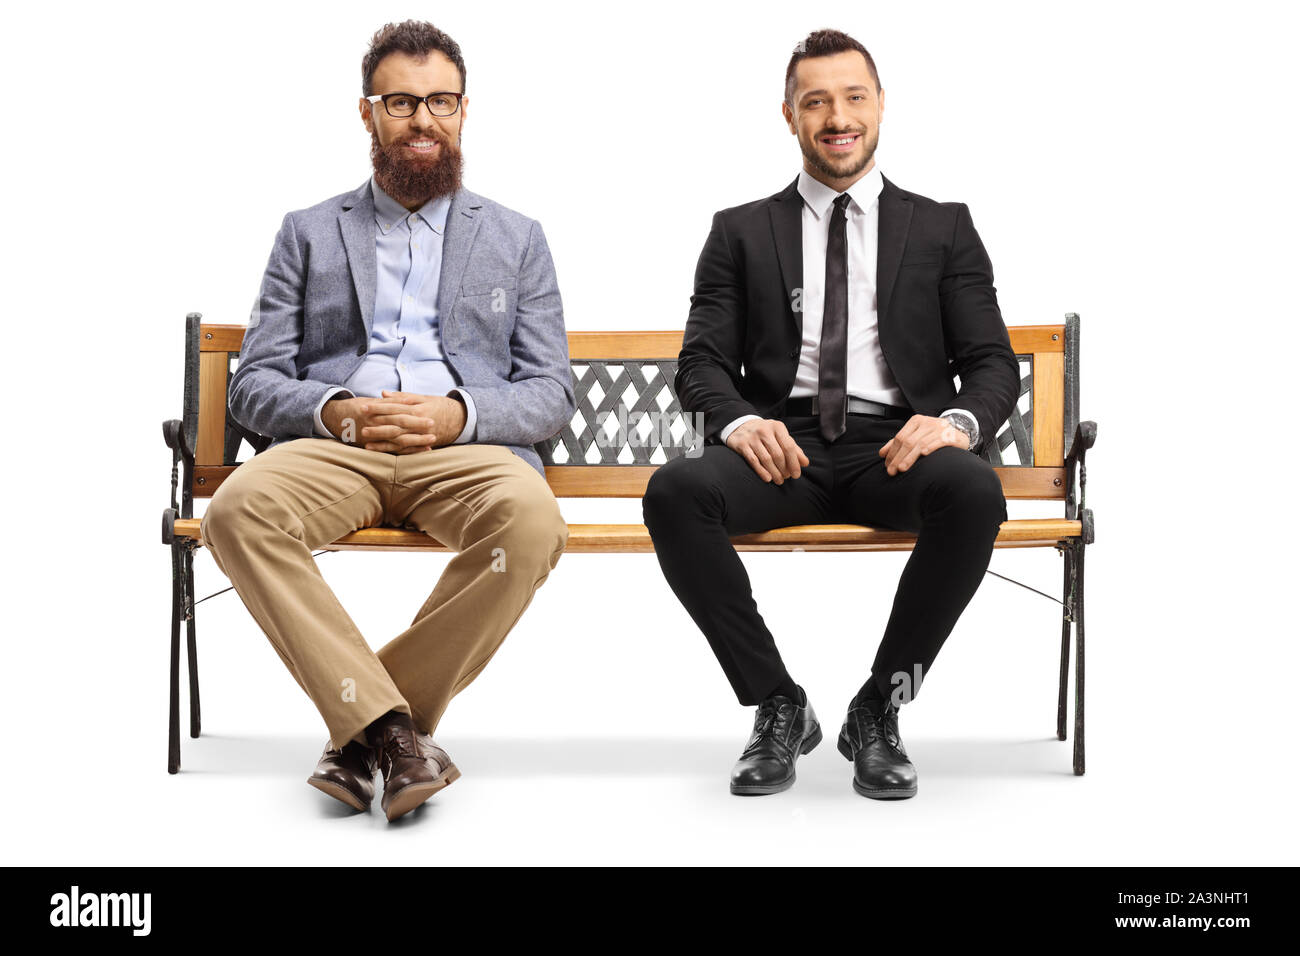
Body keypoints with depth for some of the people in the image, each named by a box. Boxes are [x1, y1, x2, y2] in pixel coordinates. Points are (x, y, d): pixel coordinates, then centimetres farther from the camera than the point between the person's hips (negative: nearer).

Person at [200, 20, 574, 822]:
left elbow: (553, 393, 10)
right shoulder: (309, 234, 19)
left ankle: (360, 731, -20)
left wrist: (457, 415, -10)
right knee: (238, 508, -33)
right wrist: (334, 411, -11)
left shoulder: (516, 239, 19)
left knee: (531, 520, -35)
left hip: (466, 449, 0)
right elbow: (254, 385, 12)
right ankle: (390, 725, -29)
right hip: (334, 446, 1)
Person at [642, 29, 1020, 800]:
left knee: (973, 490, -35)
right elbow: (703, 361, 8)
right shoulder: (741, 232, 18)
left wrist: (957, 422, -16)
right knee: (675, 490, -32)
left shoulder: (944, 228, 17)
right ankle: (779, 706, -13)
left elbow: (994, 364, 9)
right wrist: (739, 421, -16)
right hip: (782, 448, 1)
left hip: (896, 448, 0)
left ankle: (880, 708, -14)